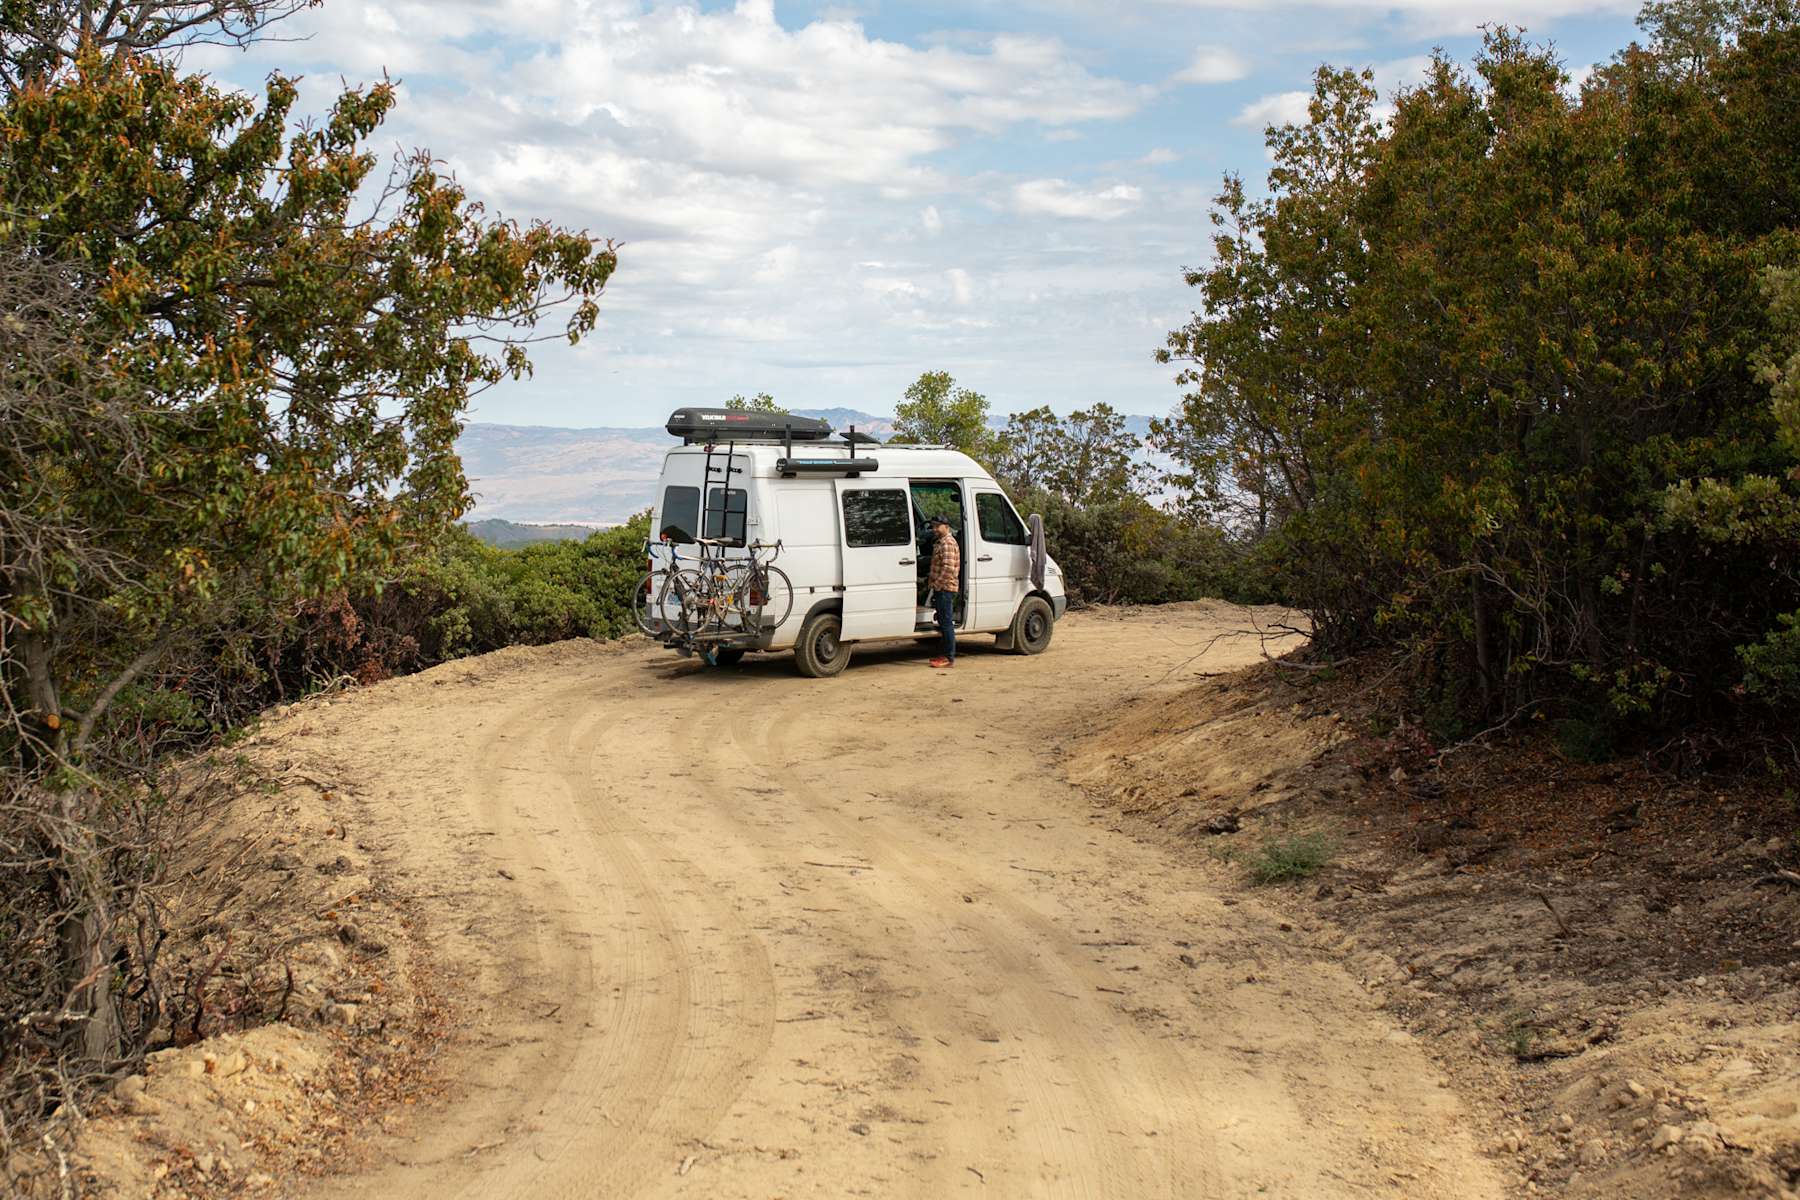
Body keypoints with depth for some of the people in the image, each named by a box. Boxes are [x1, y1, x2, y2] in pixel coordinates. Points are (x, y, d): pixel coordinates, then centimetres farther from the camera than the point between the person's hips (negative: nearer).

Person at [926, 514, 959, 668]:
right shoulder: (940, 542, 19)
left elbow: (948, 568, -24)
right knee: (944, 622, 14)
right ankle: (947, 654, 19)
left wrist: (936, 584, -20)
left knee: (946, 622, -9)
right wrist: (931, 581, 20)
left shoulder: (947, 543, -15)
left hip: (945, 588, -11)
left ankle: (949, 658, -9)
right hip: (942, 588, 11)